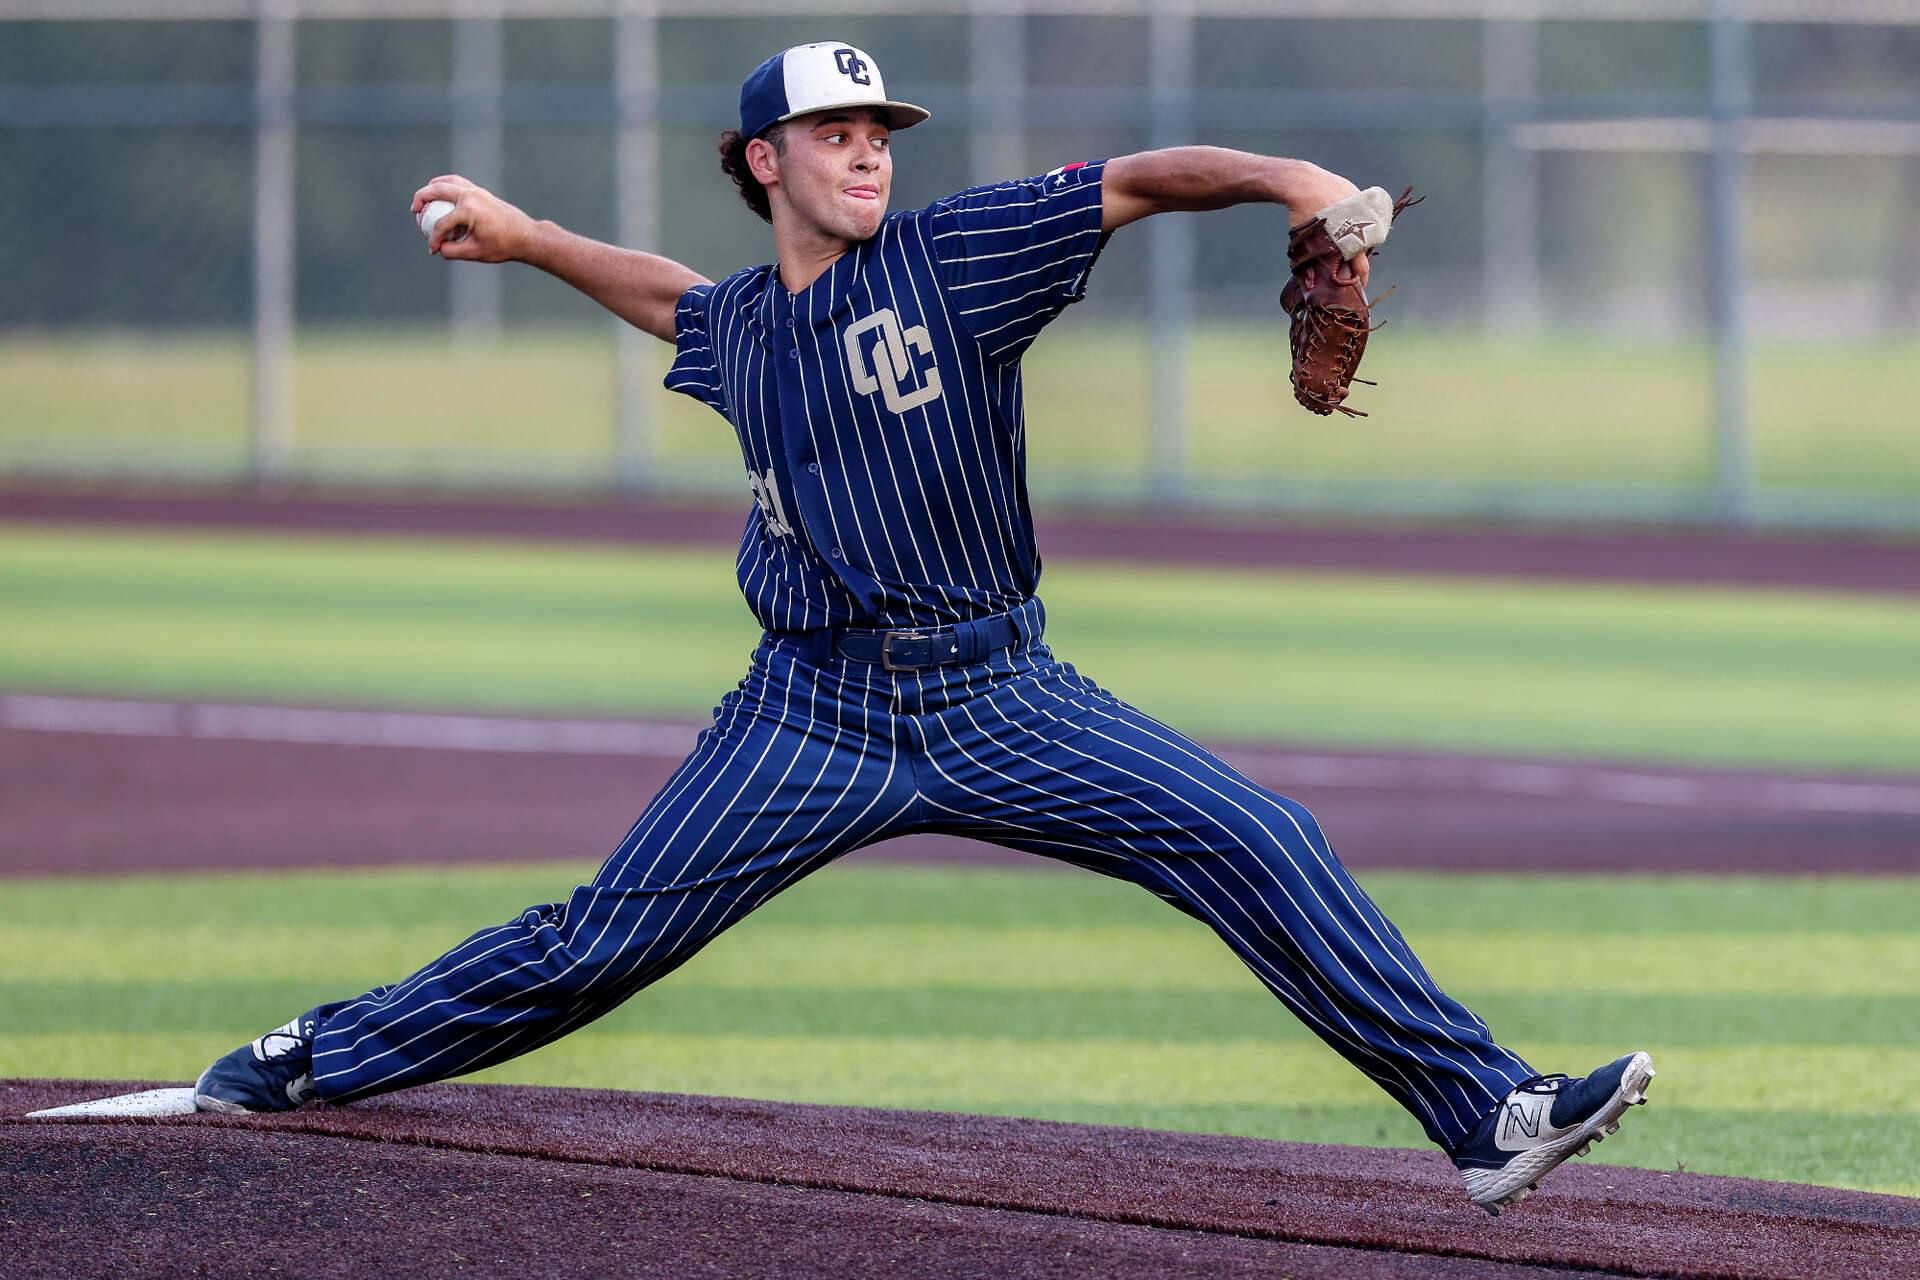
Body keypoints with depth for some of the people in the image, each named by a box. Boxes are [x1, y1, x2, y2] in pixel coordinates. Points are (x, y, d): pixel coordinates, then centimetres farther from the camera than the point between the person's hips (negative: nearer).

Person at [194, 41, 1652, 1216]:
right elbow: (677, 298, 35)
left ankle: (1487, 1113, -12)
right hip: (812, 716, 2)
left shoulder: (956, 254, -4)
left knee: (1259, 844, -15)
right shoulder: (737, 326, 9)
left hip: (1000, 703, -2)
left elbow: (1137, 183, -12)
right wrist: (524, 239, 32)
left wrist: (1293, 180, -28)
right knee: (605, 939, 1)